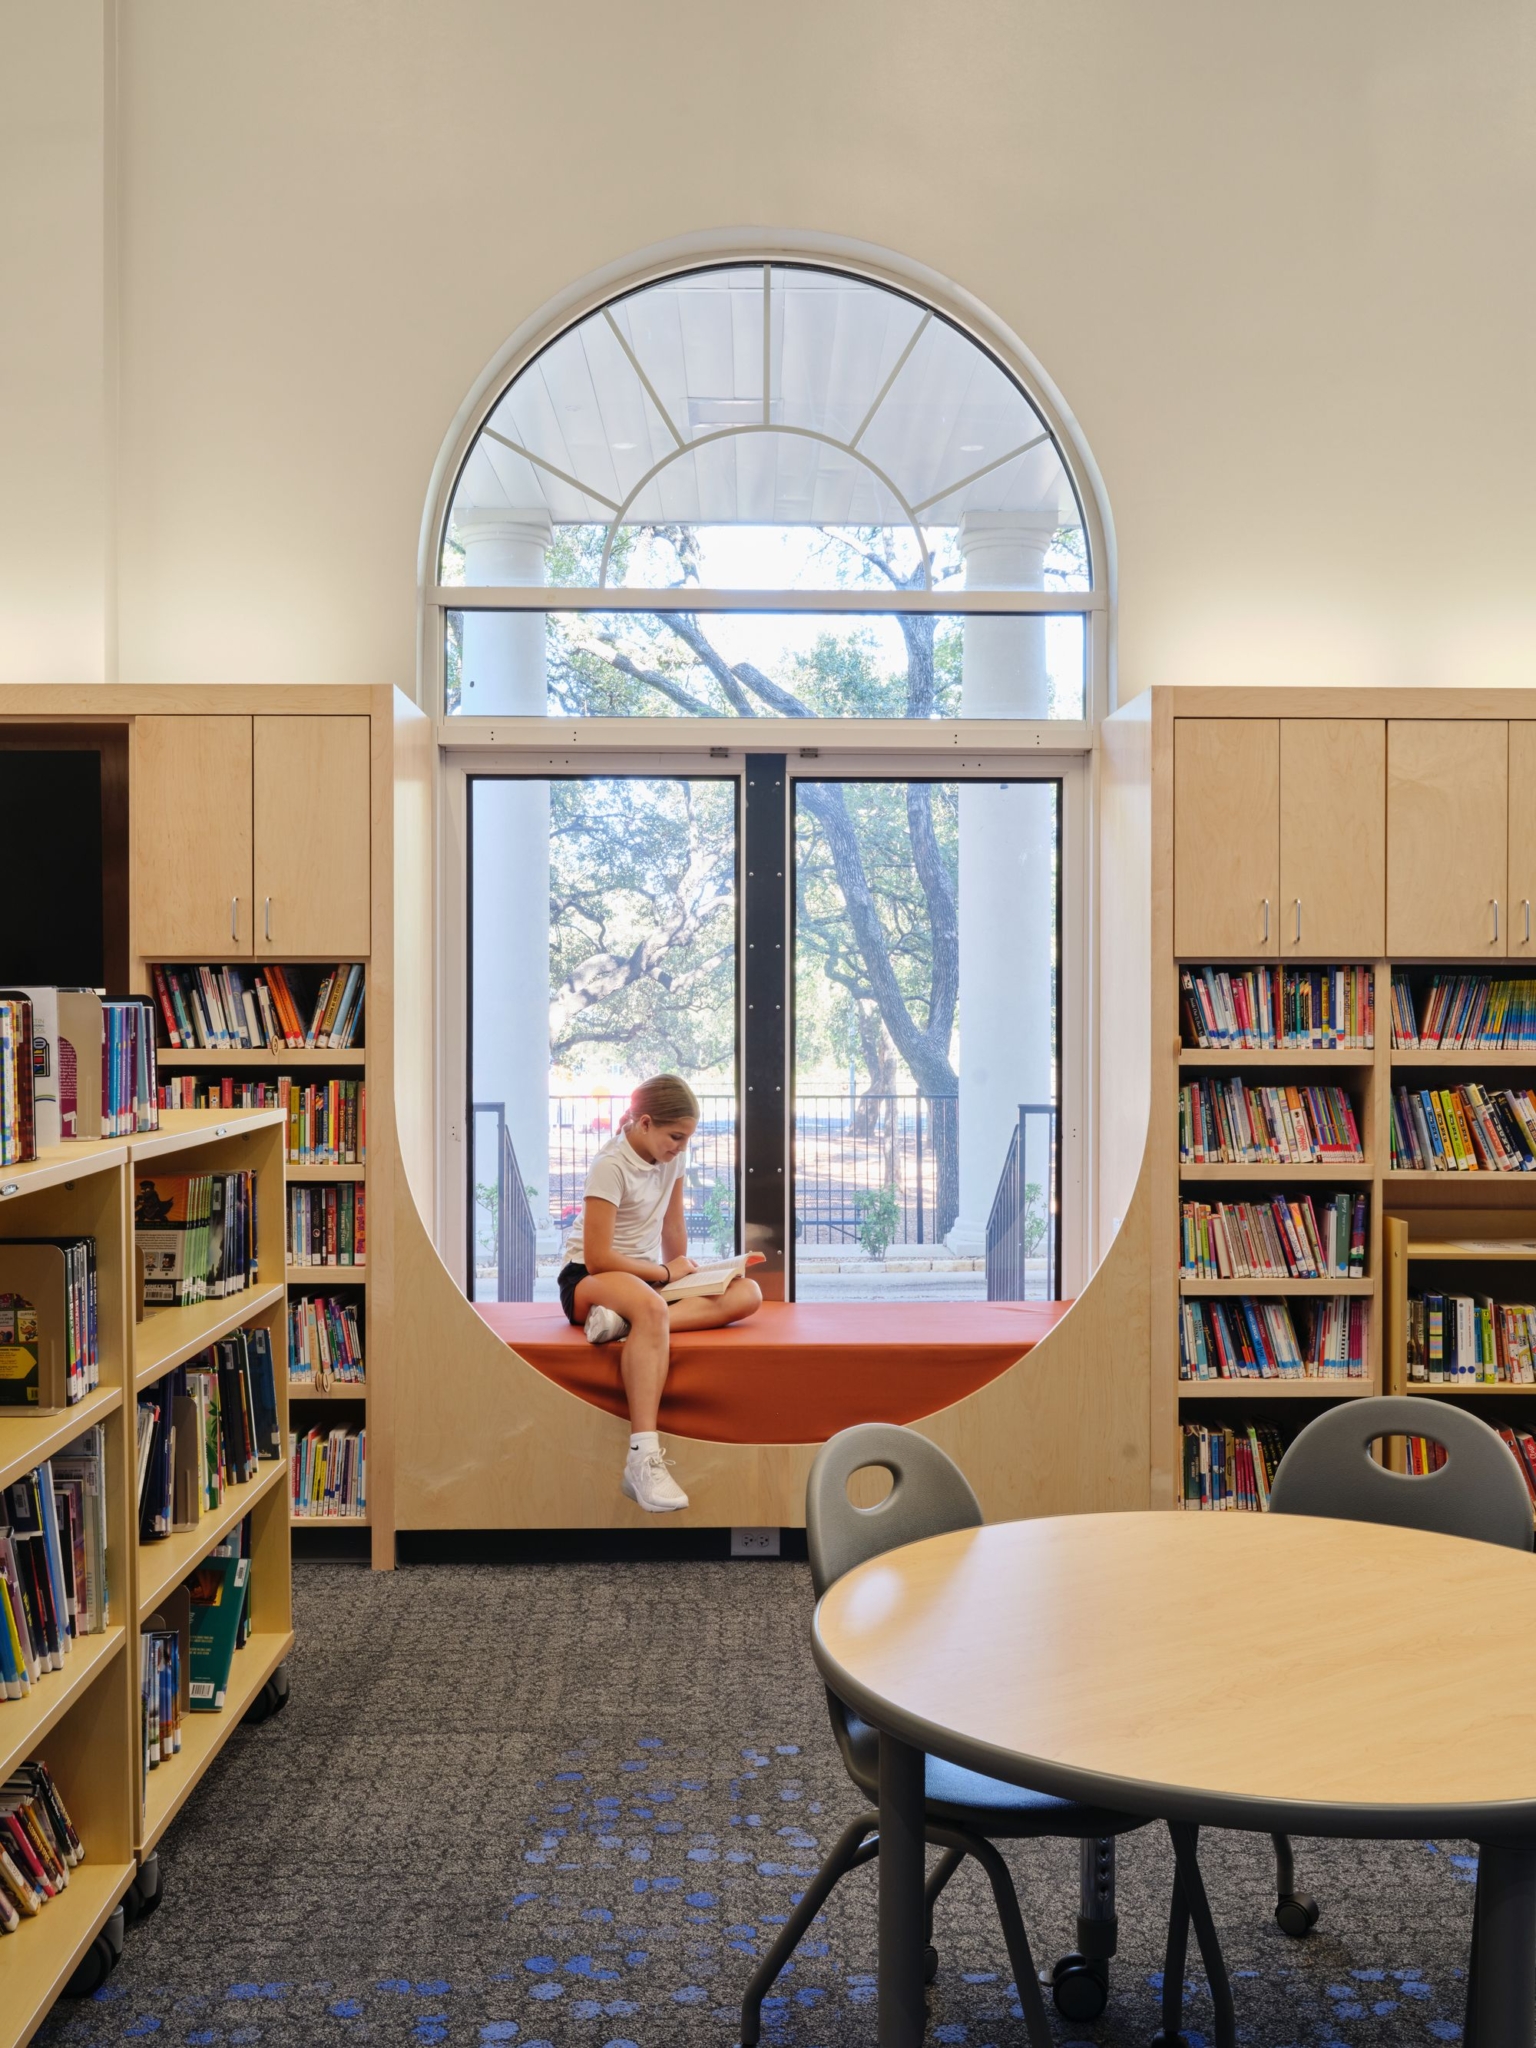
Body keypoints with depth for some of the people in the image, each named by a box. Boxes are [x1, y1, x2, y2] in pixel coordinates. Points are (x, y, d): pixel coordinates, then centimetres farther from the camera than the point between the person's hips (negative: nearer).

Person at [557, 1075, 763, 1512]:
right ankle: (643, 1457, -51)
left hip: (645, 1277, 8)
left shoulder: (673, 1155, 4)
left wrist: (681, 1271, -1)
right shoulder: (611, 1166, -18)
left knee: (747, 1293, -15)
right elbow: (597, 1258, -20)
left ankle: (623, 1320, -32)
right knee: (652, 1308, -43)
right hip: (587, 1279, -8)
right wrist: (666, 1273, -13)